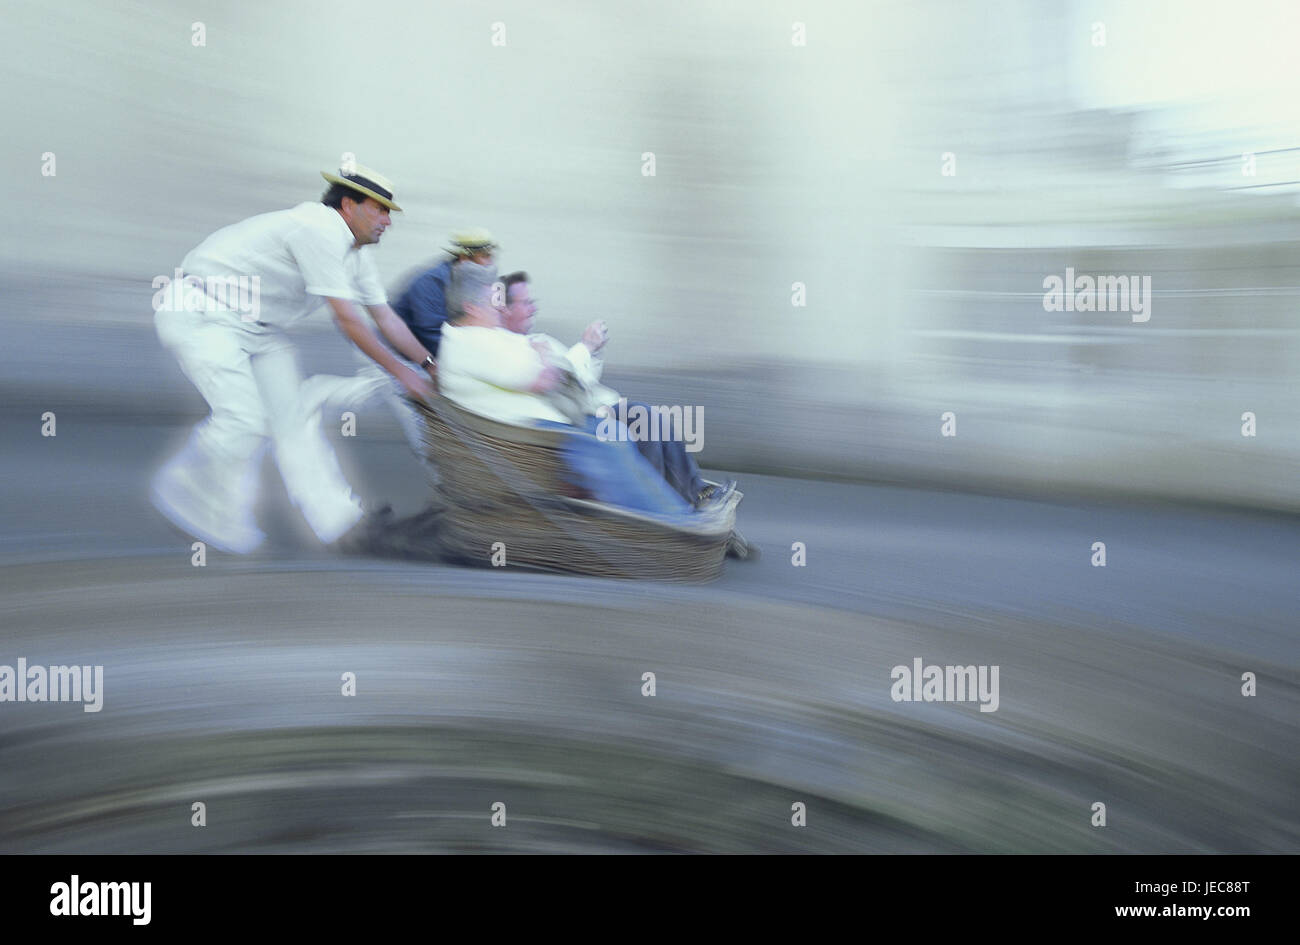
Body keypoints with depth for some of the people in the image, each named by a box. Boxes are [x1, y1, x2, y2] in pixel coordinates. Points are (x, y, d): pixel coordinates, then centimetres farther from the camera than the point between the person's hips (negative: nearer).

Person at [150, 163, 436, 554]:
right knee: (245, 419, -18)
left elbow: (387, 318, 13)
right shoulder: (320, 229, -24)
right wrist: (400, 372, -17)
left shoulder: (357, 253, 7)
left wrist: (431, 364, 9)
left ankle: (339, 521, -2)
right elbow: (347, 319, -24)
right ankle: (180, 488, 7)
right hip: (201, 313, -9)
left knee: (293, 415, 0)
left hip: (257, 325, 9)